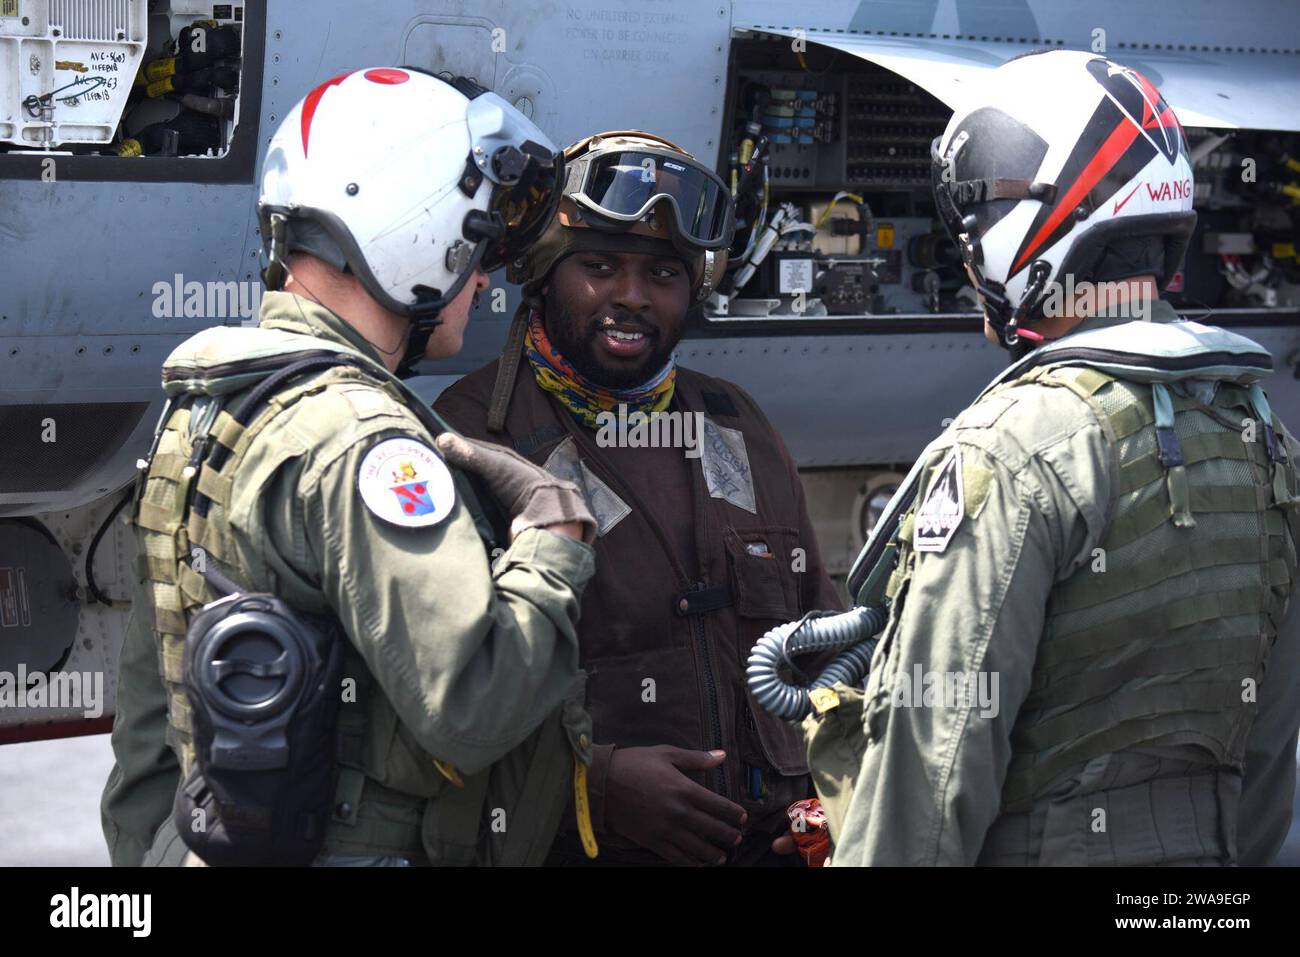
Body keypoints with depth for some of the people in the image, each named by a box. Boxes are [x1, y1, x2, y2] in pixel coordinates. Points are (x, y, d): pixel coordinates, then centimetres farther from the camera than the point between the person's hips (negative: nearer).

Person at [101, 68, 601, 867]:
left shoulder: (199, 413, 10)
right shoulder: (361, 445, -20)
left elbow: (150, 715, 15)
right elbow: (472, 709, -28)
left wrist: (151, 849, 21)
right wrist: (555, 535, -15)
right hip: (367, 846, -9)